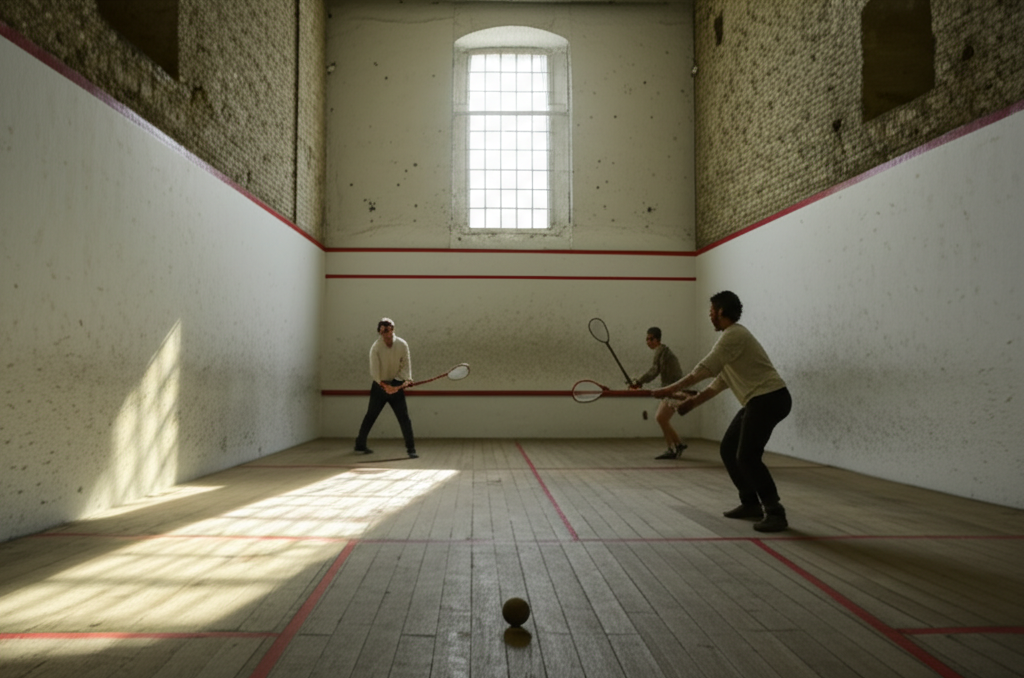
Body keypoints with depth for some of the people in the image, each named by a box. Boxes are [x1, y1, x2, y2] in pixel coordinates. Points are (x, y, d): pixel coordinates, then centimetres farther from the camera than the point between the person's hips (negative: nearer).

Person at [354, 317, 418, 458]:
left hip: (396, 386, 1)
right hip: (379, 386, -1)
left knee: (404, 417, -6)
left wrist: (404, 380, -19)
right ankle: (360, 444, 27)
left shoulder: (402, 345, -8)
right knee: (370, 416, 10)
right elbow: (374, 370, -16)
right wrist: (385, 385, -25)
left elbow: (406, 365, -4)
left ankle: (411, 448, -1)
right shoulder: (375, 347, -14)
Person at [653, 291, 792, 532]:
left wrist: (671, 389, -14)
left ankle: (775, 513, -9)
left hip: (769, 398, -10)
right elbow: (720, 381, 21)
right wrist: (693, 401, 14)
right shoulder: (730, 336, 19)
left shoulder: (734, 334, -13)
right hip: (758, 401, 10)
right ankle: (751, 503, 19)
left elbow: (704, 369, -19)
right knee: (728, 450, 11)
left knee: (747, 457, -15)